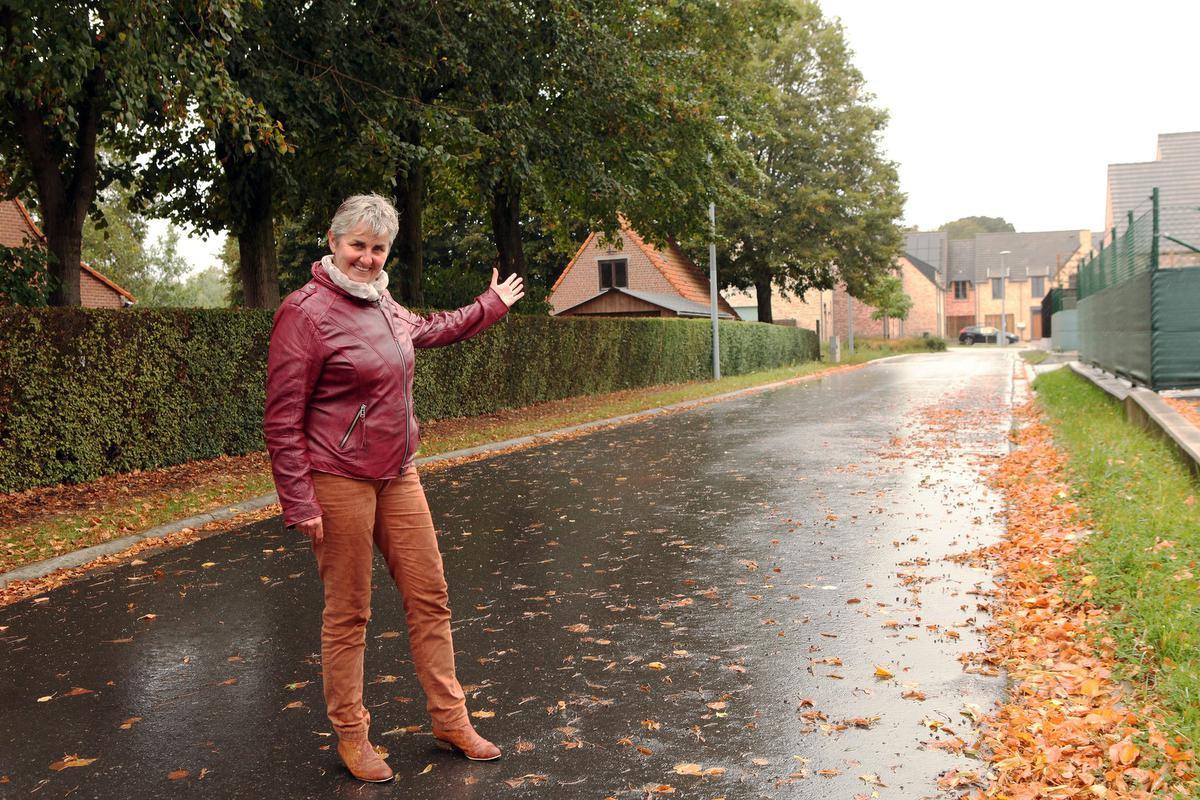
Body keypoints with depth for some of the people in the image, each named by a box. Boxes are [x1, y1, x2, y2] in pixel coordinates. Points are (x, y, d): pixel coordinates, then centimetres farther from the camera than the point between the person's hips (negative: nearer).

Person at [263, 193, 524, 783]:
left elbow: (430, 330, 34)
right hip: (339, 483, -7)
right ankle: (351, 736, 21)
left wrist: (491, 305, 42)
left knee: (429, 596, 11)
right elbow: (282, 419, -14)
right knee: (348, 614, 4)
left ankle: (450, 719, 25)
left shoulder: (381, 305, 10)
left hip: (397, 476, 8)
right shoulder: (306, 312, -13)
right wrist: (299, 503, -18)